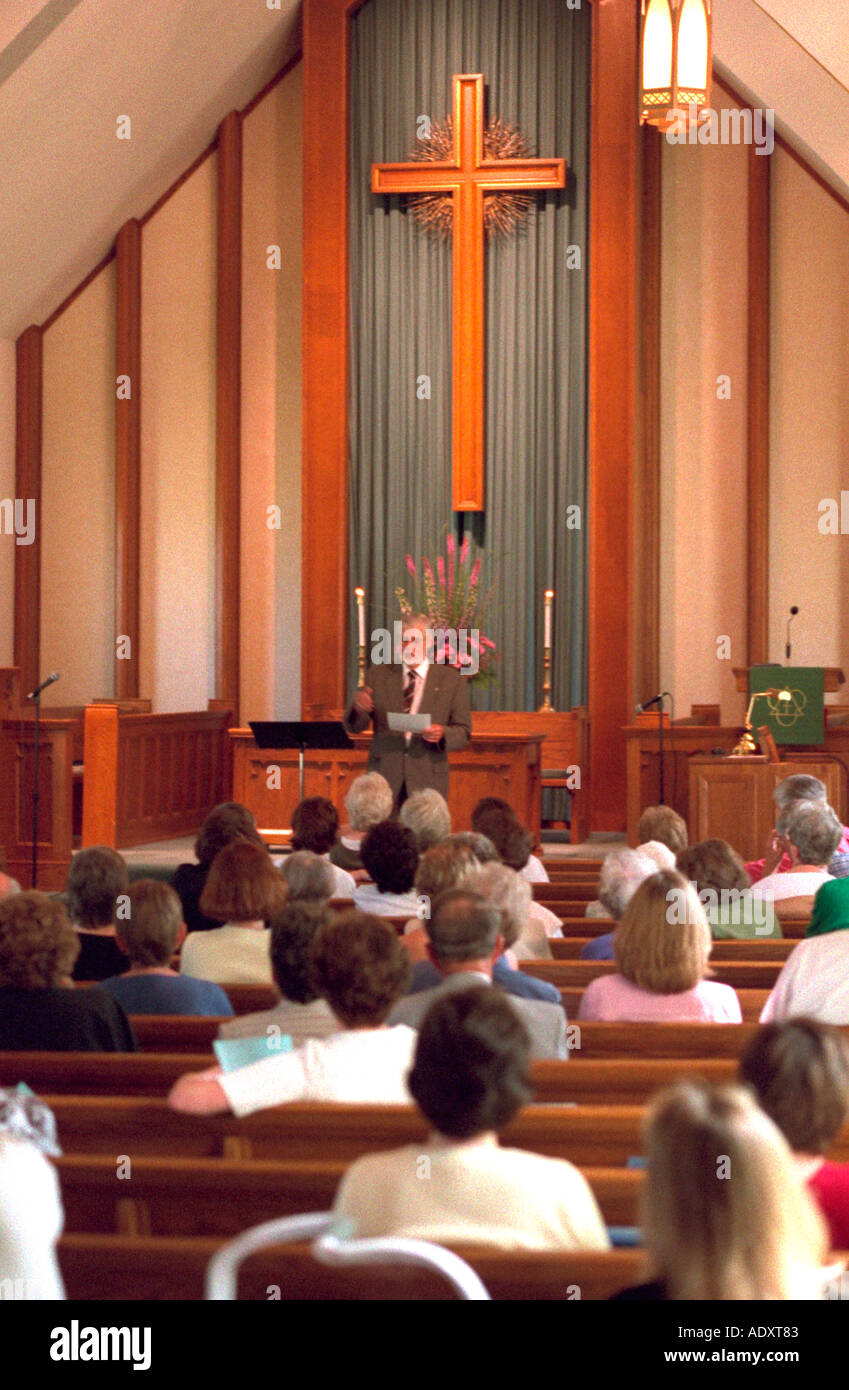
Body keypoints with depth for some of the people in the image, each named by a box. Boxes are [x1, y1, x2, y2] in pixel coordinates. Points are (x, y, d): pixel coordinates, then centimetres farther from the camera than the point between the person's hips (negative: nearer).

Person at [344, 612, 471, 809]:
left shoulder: (451, 680, 6)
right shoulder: (378, 675, 10)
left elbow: (463, 733, 6)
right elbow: (353, 727, 7)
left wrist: (442, 734, -16)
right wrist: (358, 707, -15)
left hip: (427, 780, -1)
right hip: (385, 776, 1)